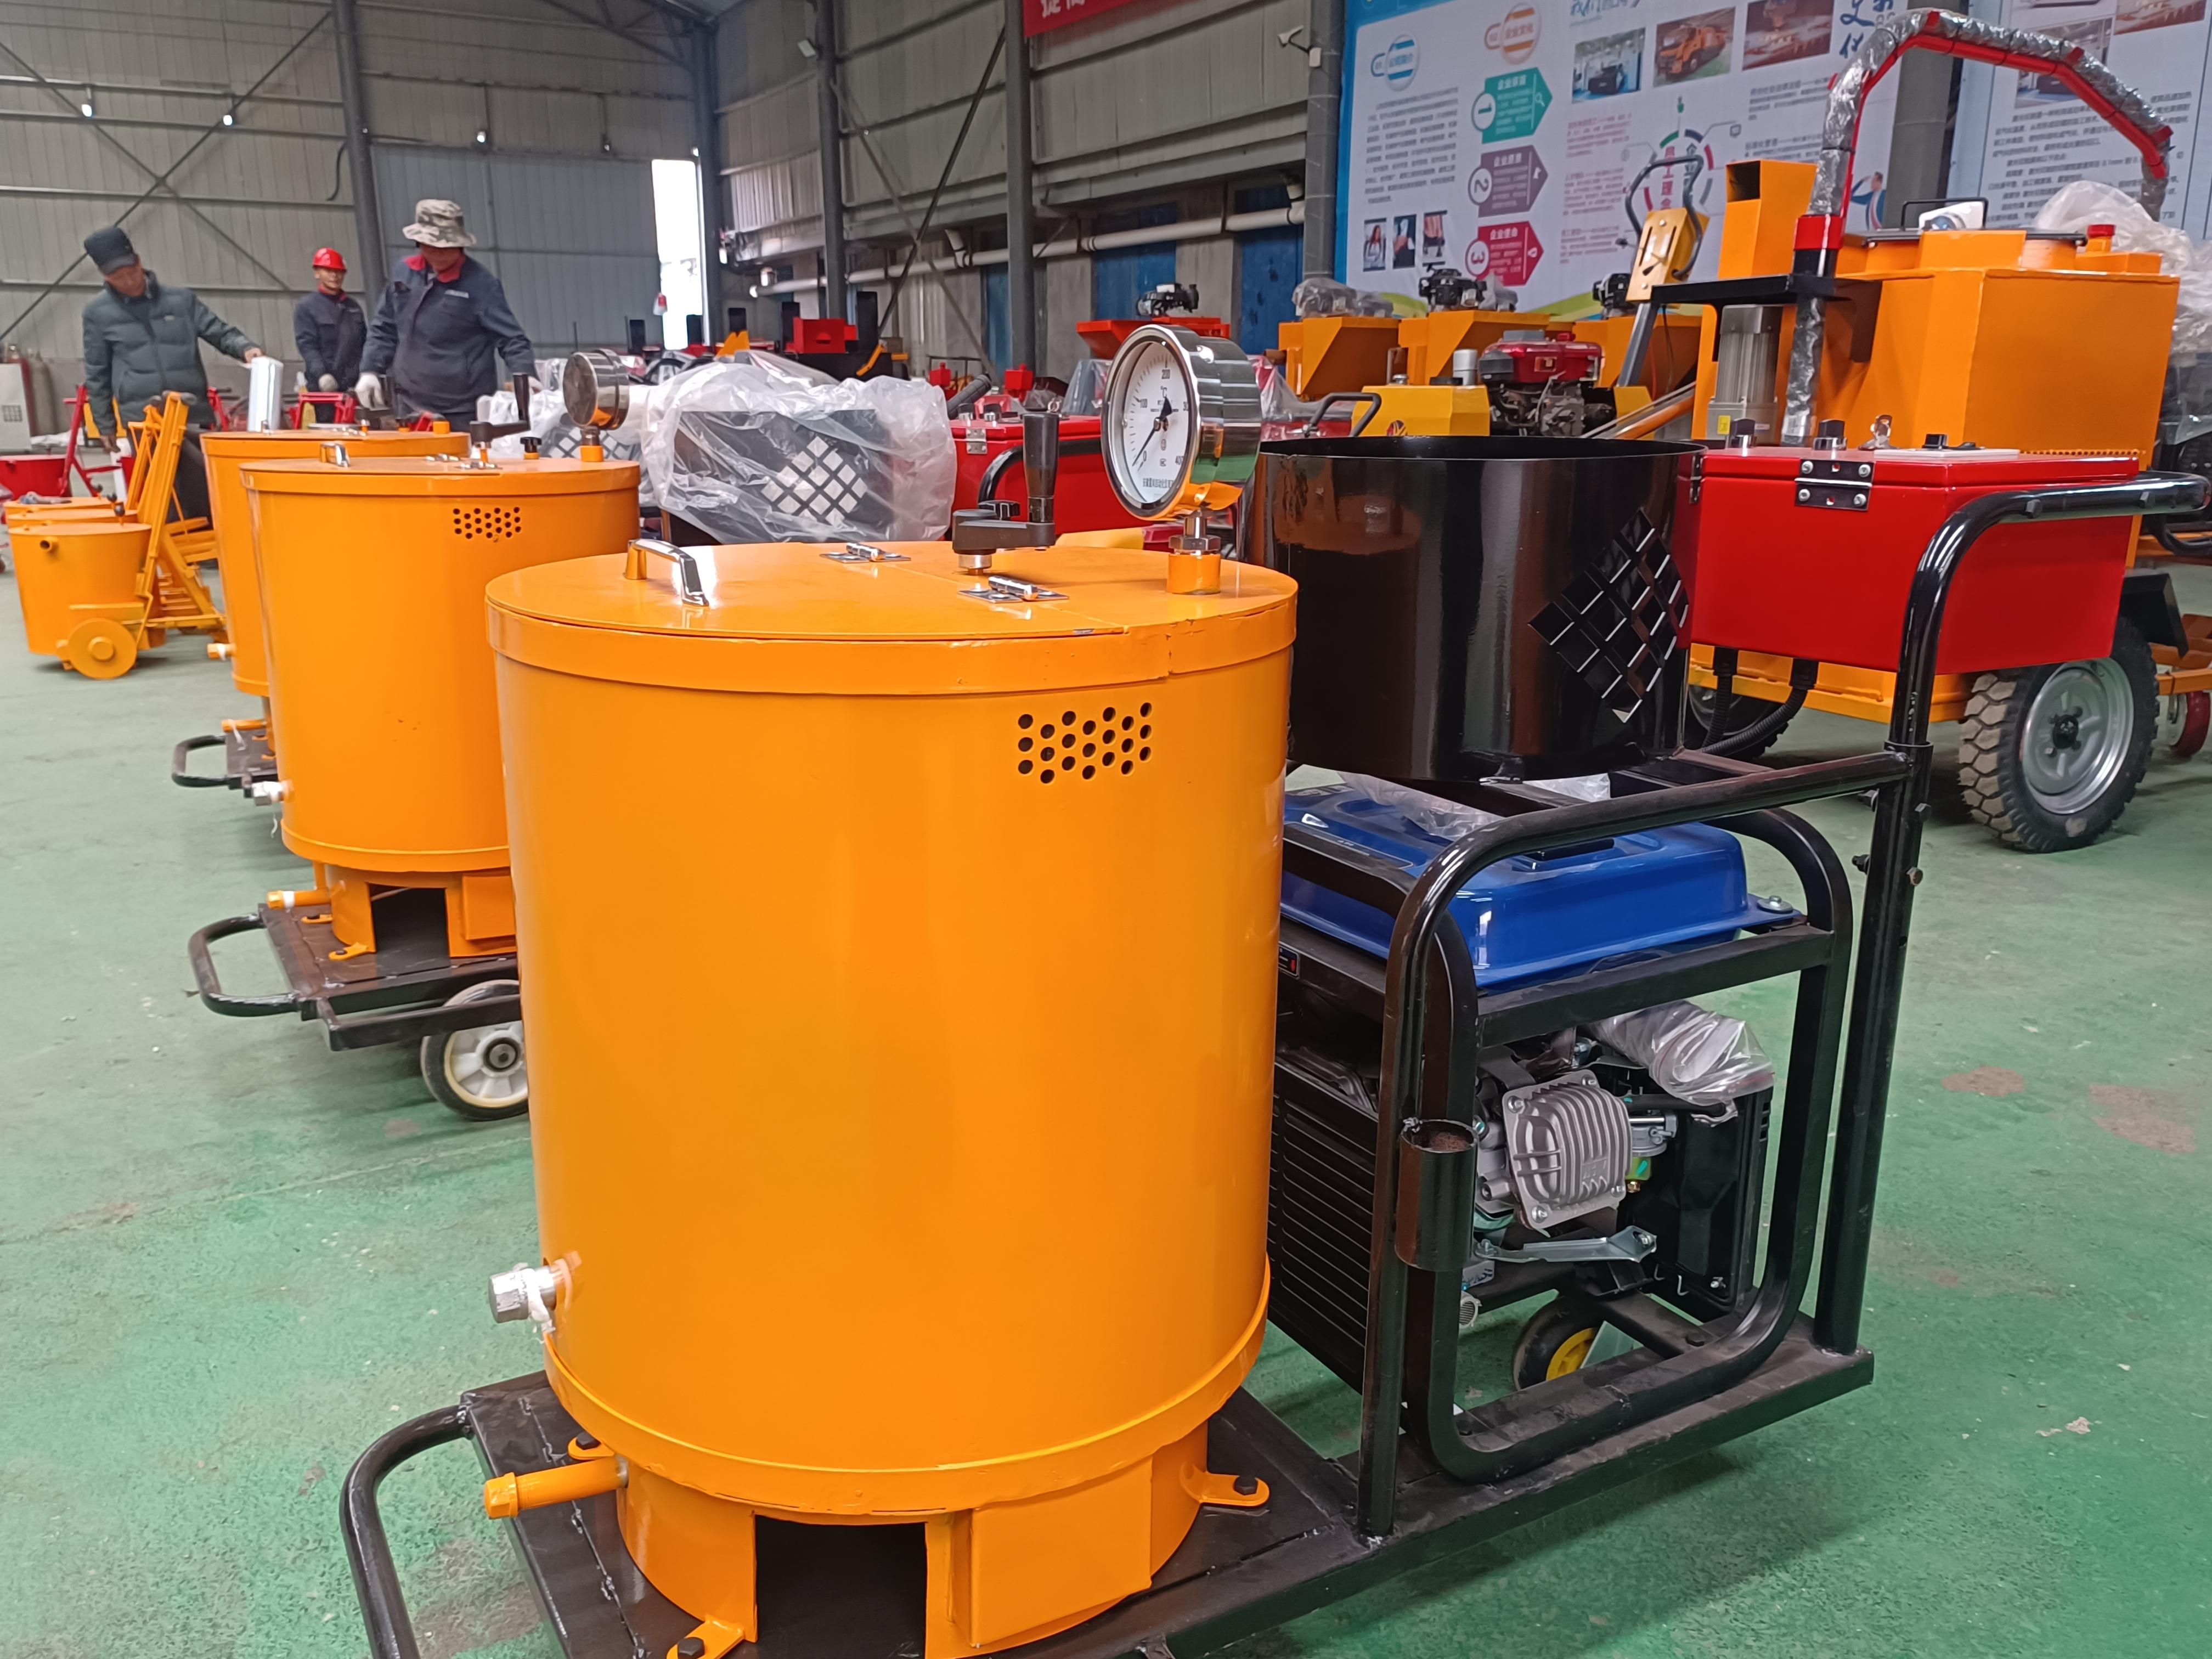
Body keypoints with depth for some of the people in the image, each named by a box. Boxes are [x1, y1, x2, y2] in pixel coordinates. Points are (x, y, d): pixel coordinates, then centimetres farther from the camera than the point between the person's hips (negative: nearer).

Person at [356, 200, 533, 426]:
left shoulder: (481, 284, -8)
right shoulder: (403, 272, 8)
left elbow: (511, 338, -11)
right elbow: (385, 329, 17)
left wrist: (525, 377, -27)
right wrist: (370, 370, 10)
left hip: (462, 414, -5)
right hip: (408, 407, 5)